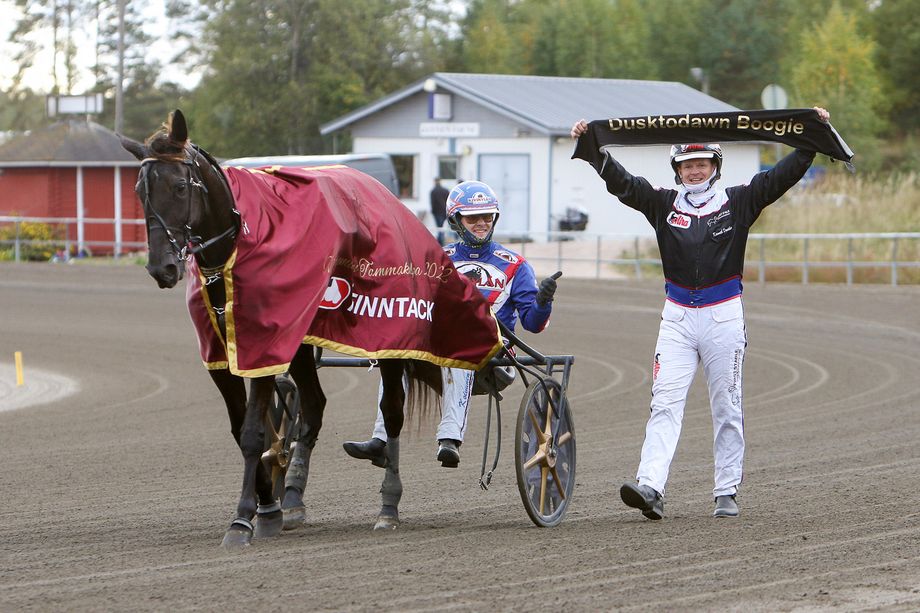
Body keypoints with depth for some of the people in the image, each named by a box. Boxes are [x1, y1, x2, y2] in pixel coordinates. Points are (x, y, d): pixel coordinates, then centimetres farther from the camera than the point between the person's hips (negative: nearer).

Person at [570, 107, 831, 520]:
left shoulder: (738, 203, 4)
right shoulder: (662, 204, 8)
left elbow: (782, 176, -1)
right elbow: (621, 183, 2)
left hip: (724, 316, -1)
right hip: (677, 316, 1)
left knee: (726, 408, 4)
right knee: (665, 403, -9)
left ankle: (727, 493, 11)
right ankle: (650, 487, -20)